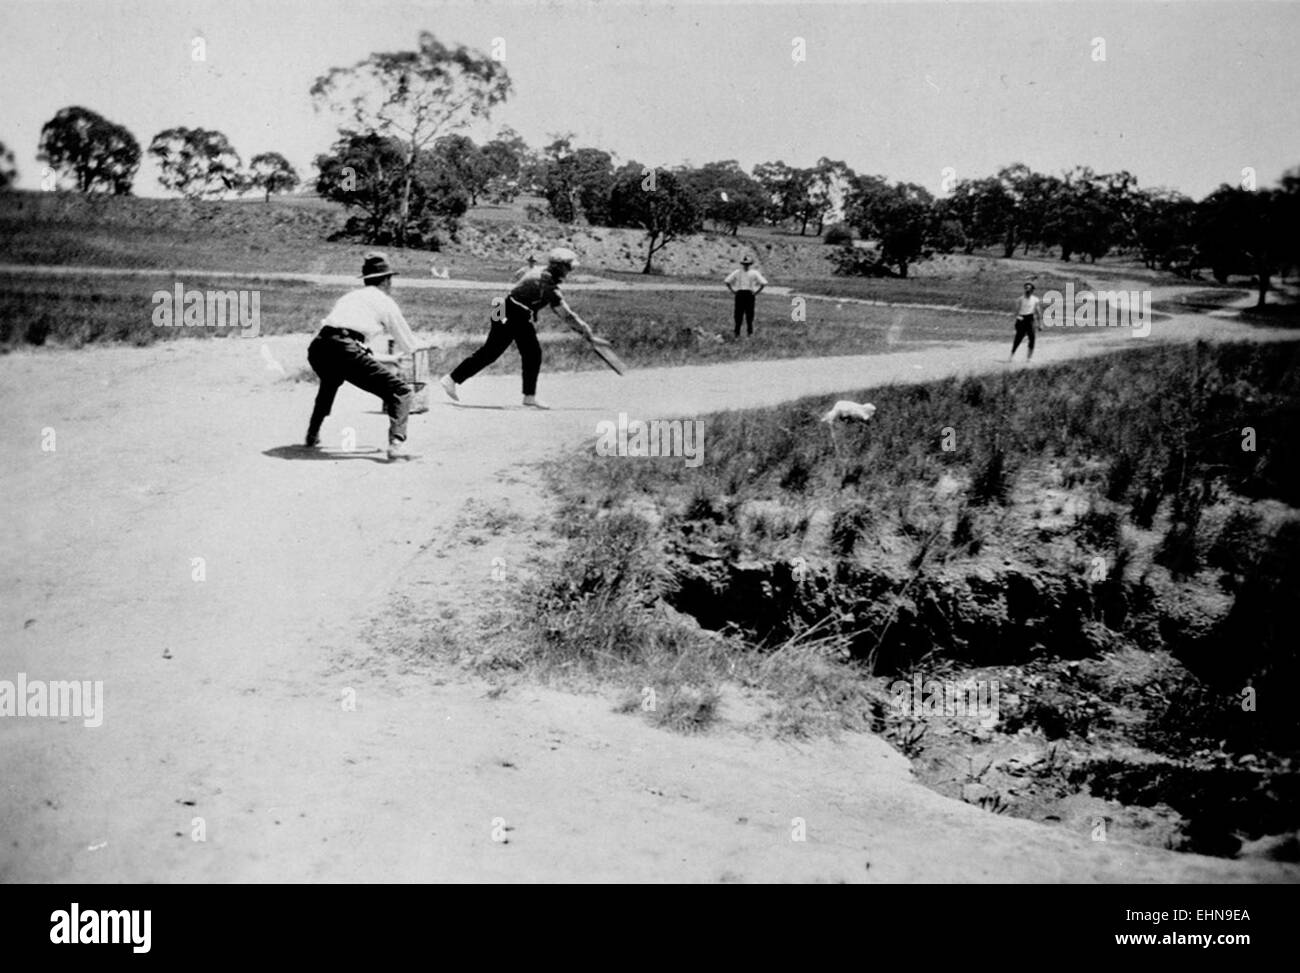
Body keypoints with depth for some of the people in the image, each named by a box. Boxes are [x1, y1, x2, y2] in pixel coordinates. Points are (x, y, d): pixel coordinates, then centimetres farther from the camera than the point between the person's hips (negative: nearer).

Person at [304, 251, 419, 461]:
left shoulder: (348, 297, 33)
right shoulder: (384, 301, 16)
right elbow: (409, 346, 21)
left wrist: (388, 359, 46)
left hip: (317, 347, 7)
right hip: (344, 349, -7)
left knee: (330, 381, 42)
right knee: (400, 392, 0)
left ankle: (312, 435, 43)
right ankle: (397, 443, -21)